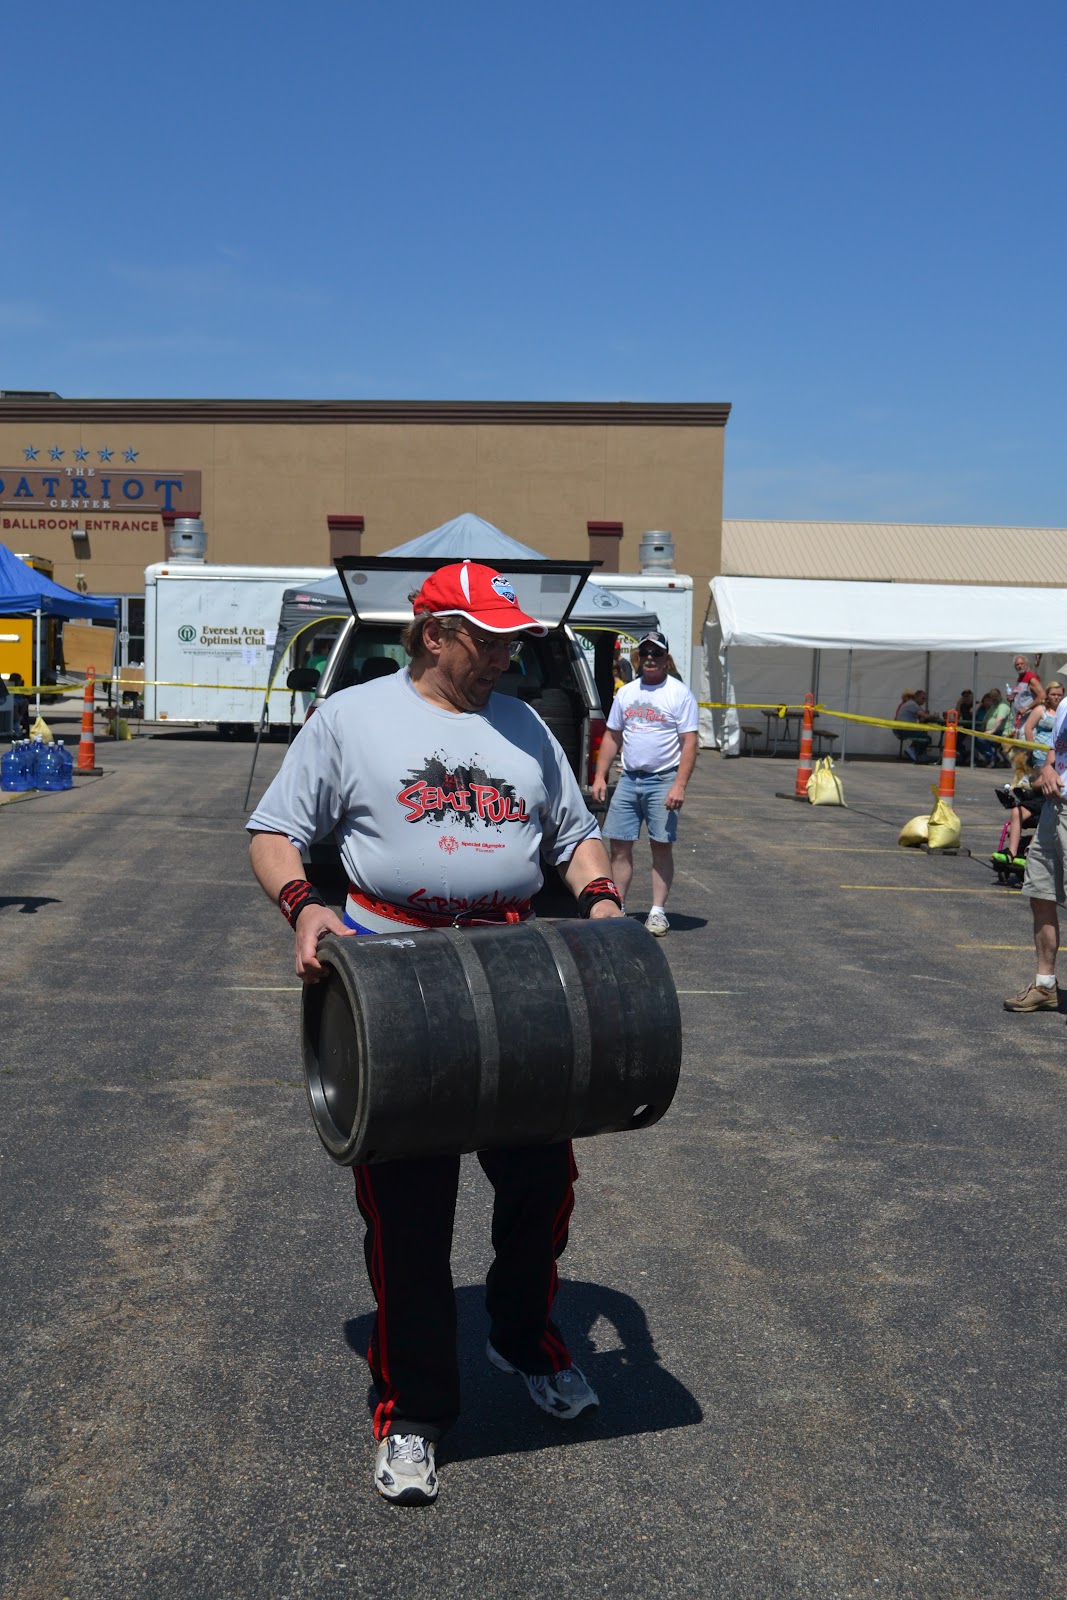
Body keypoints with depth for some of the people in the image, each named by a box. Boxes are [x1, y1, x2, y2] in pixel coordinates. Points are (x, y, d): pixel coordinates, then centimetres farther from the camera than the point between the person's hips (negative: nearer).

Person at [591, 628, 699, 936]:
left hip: (663, 780, -5)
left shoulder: (680, 694, -3)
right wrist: (600, 776, 8)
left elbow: (689, 743, -8)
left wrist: (679, 785, -18)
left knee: (661, 846, -1)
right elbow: (612, 736, 17)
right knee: (619, 844, 4)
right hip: (628, 779, 5)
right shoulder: (626, 693, 13)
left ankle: (658, 912, 5)